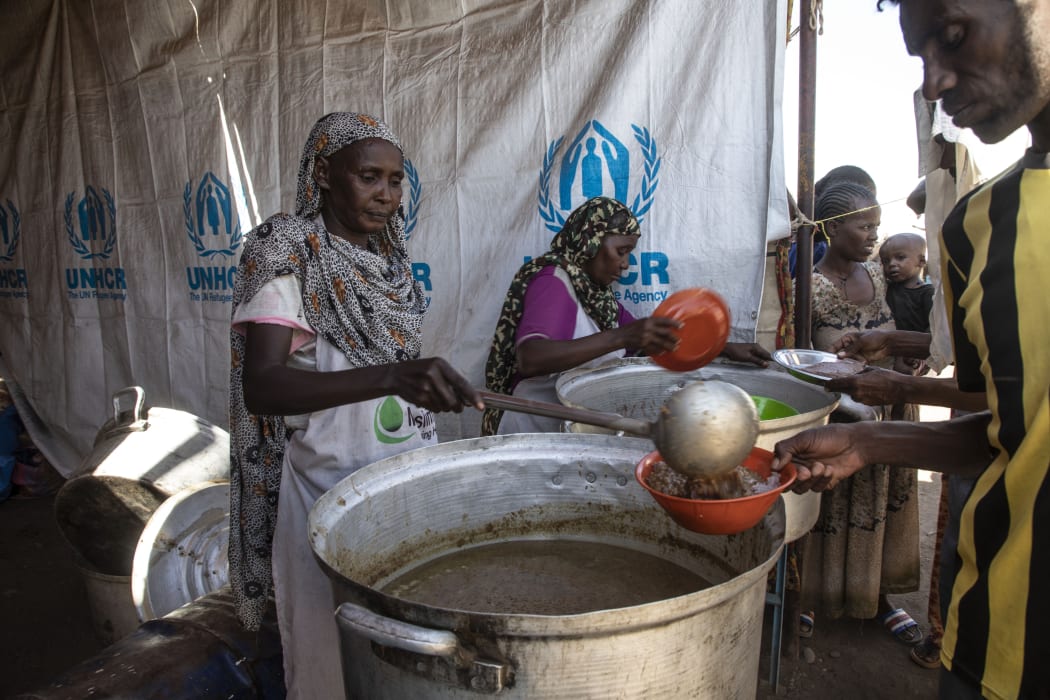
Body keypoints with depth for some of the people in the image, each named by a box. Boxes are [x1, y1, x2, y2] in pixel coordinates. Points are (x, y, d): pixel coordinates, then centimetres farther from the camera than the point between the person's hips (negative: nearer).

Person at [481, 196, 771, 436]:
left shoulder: (596, 292, 12)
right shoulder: (553, 282, -14)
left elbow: (657, 339, 20)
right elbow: (529, 359, -32)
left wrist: (727, 348, 8)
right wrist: (621, 337, -40)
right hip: (535, 434, -8)